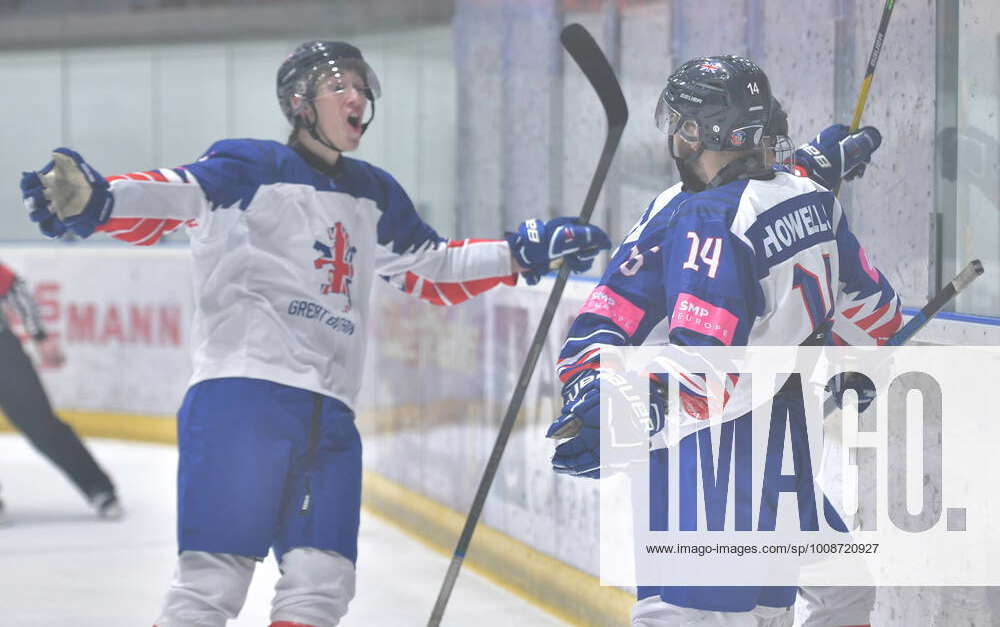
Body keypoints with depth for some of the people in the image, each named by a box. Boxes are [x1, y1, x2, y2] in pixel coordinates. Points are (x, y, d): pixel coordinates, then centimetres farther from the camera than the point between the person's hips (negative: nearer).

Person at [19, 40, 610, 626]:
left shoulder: (376, 196, 21)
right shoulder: (252, 169, 0)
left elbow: (432, 269, 32)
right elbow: (177, 194, -16)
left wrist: (526, 252, 23)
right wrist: (91, 200, -36)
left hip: (329, 414, 7)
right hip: (241, 396, -7)